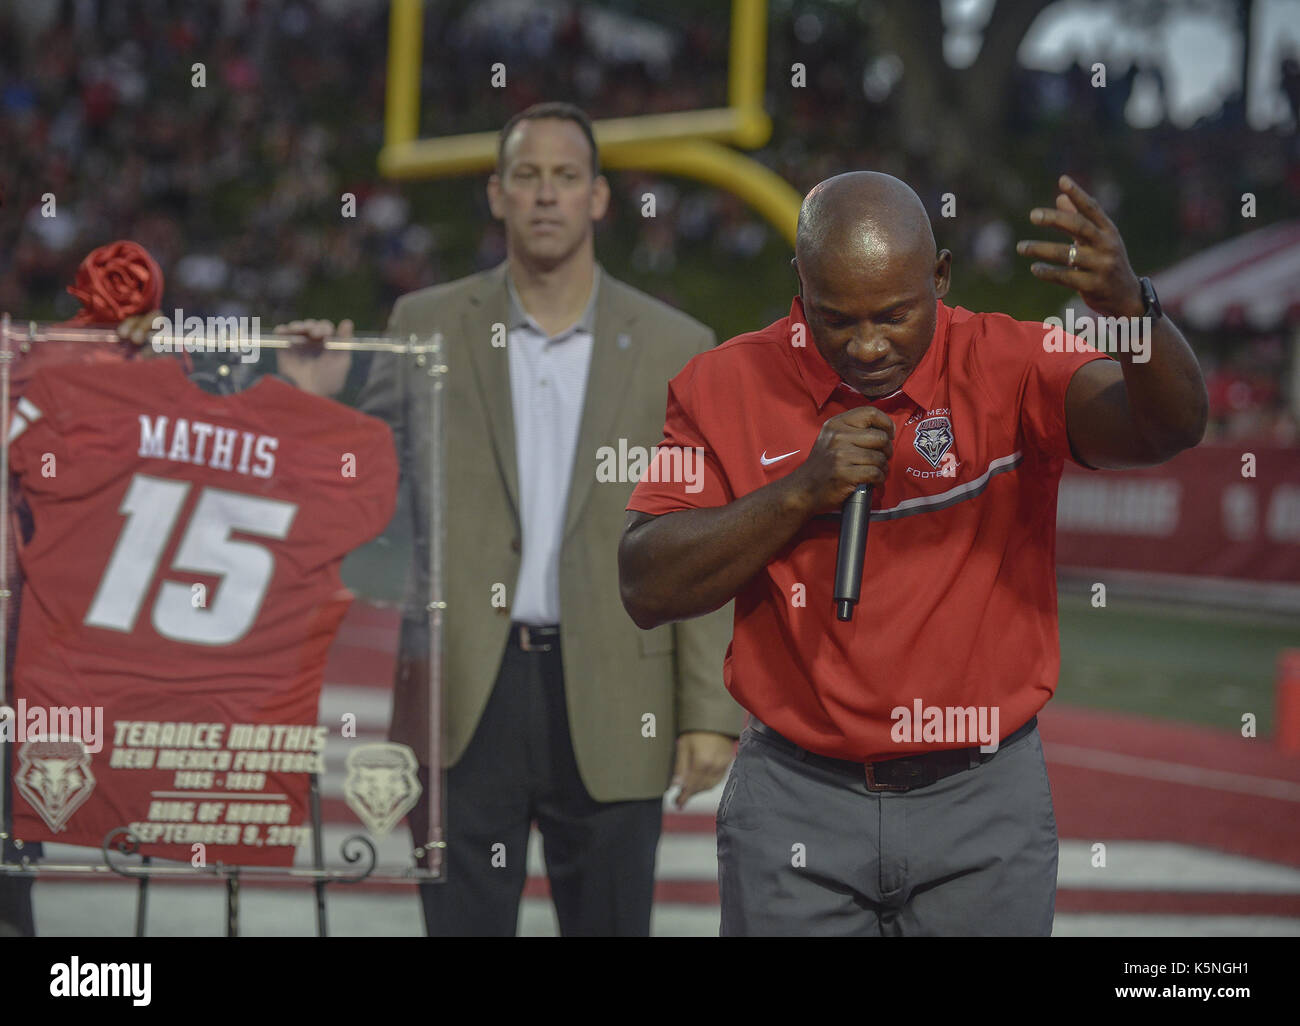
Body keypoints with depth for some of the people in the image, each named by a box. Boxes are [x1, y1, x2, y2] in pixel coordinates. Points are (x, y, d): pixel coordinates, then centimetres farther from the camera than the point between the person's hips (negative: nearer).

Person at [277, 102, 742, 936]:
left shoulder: (674, 350, 4)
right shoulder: (427, 327, 6)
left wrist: (710, 712, -3)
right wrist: (314, 401, -9)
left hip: (607, 705, 0)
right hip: (466, 695, 0)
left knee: (611, 923, 4)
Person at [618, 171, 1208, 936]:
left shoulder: (1009, 367, -6)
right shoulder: (729, 386, -1)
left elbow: (1170, 427, -23)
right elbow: (649, 590, -5)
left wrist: (1130, 307, -44)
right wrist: (802, 493, -16)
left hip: (985, 806, -1)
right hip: (798, 808, 1)